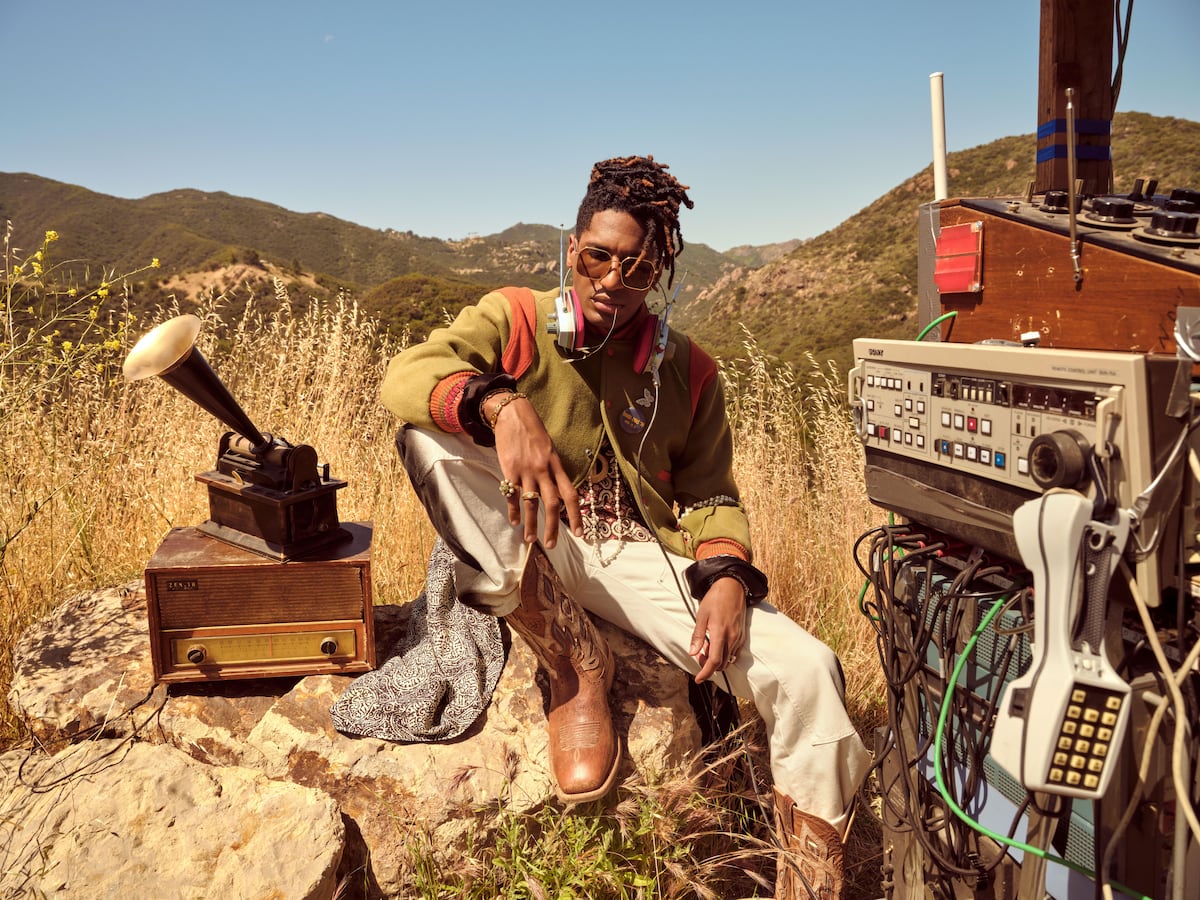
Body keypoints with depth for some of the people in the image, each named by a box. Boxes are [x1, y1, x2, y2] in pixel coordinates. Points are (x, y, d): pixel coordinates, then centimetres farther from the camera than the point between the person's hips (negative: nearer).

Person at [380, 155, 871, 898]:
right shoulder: (515, 319, -1)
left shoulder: (686, 369, 7)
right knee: (429, 437, -28)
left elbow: (710, 496, 7)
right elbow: (407, 374, -18)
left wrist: (725, 580, -15)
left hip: (640, 555, 2)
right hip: (522, 552, -1)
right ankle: (577, 666, -21)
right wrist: (503, 407, -39)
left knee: (806, 671, -20)